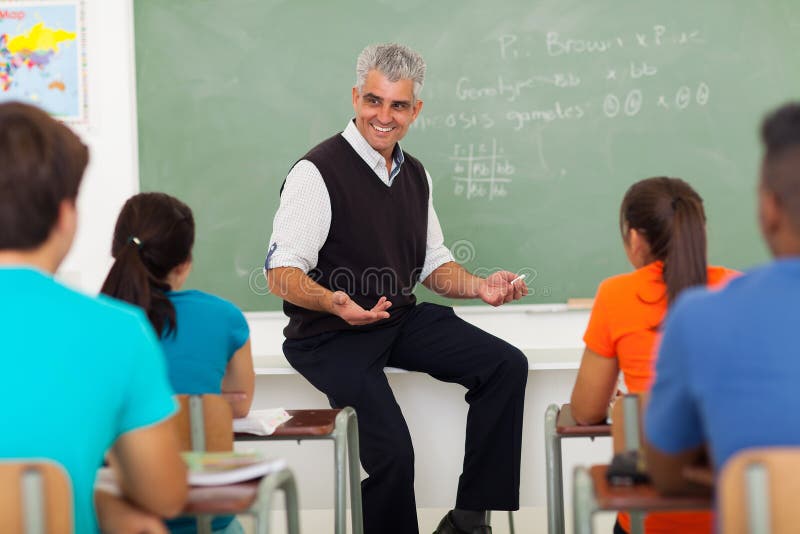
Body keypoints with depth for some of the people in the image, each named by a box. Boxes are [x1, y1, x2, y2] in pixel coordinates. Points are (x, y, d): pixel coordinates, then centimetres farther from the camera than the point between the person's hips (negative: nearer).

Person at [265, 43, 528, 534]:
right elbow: (282, 273, -19)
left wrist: (478, 286, -3)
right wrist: (334, 302, -38)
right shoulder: (319, 172, -14)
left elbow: (433, 265, 17)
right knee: (392, 449, -26)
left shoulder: (415, 174, 10)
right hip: (329, 334, -7)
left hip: (400, 318, 7)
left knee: (507, 365, -11)